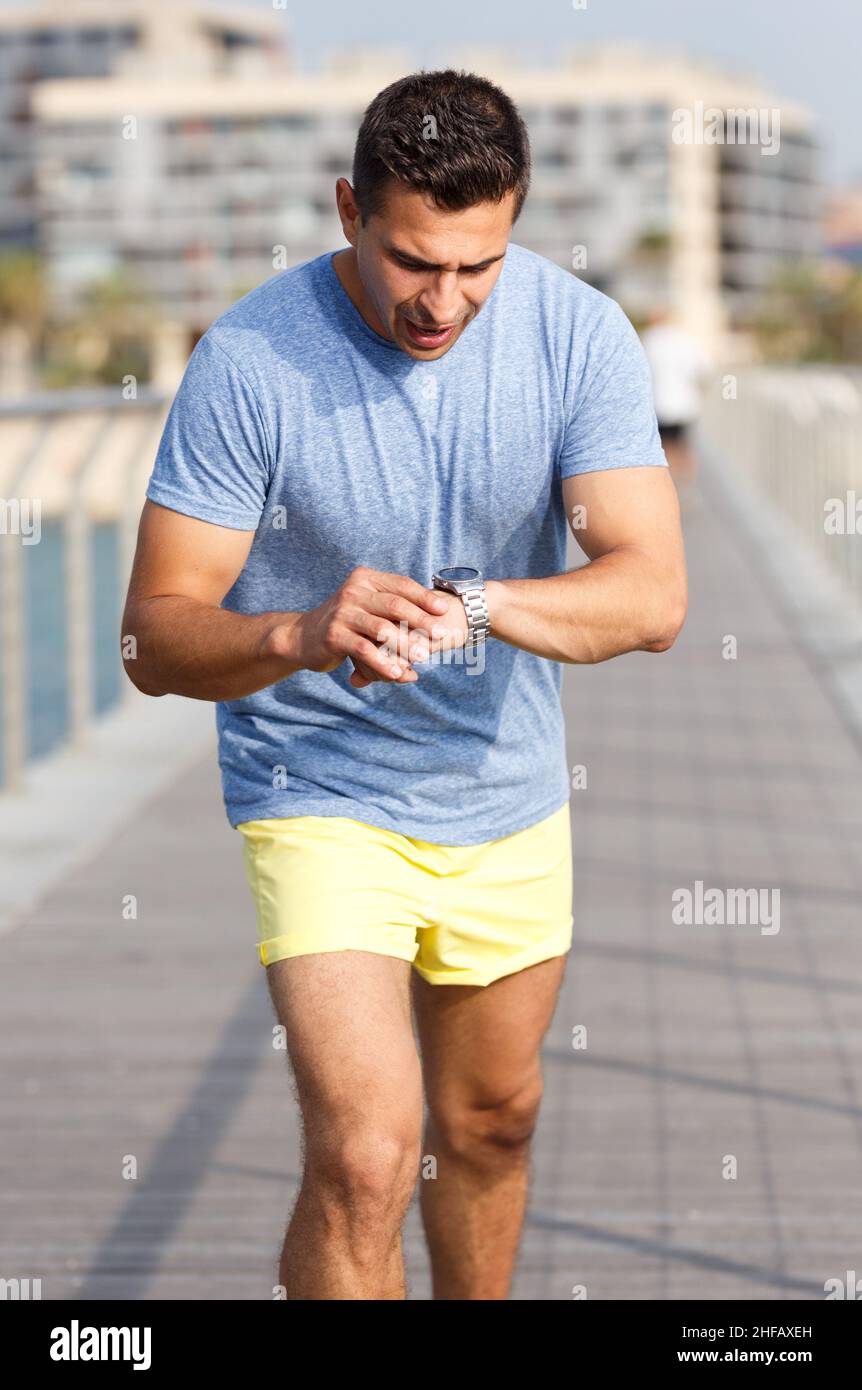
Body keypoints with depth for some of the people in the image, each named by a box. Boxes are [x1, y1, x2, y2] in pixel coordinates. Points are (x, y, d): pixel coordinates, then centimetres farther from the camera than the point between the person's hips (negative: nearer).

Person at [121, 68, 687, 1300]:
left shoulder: (579, 334, -14)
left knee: (491, 1124, 22)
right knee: (364, 1160, -17)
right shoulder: (249, 360, -22)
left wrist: (475, 605, -39)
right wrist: (300, 635, -41)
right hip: (320, 797, -4)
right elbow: (156, 638, -20)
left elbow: (653, 595, -21)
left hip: (508, 796, 4)